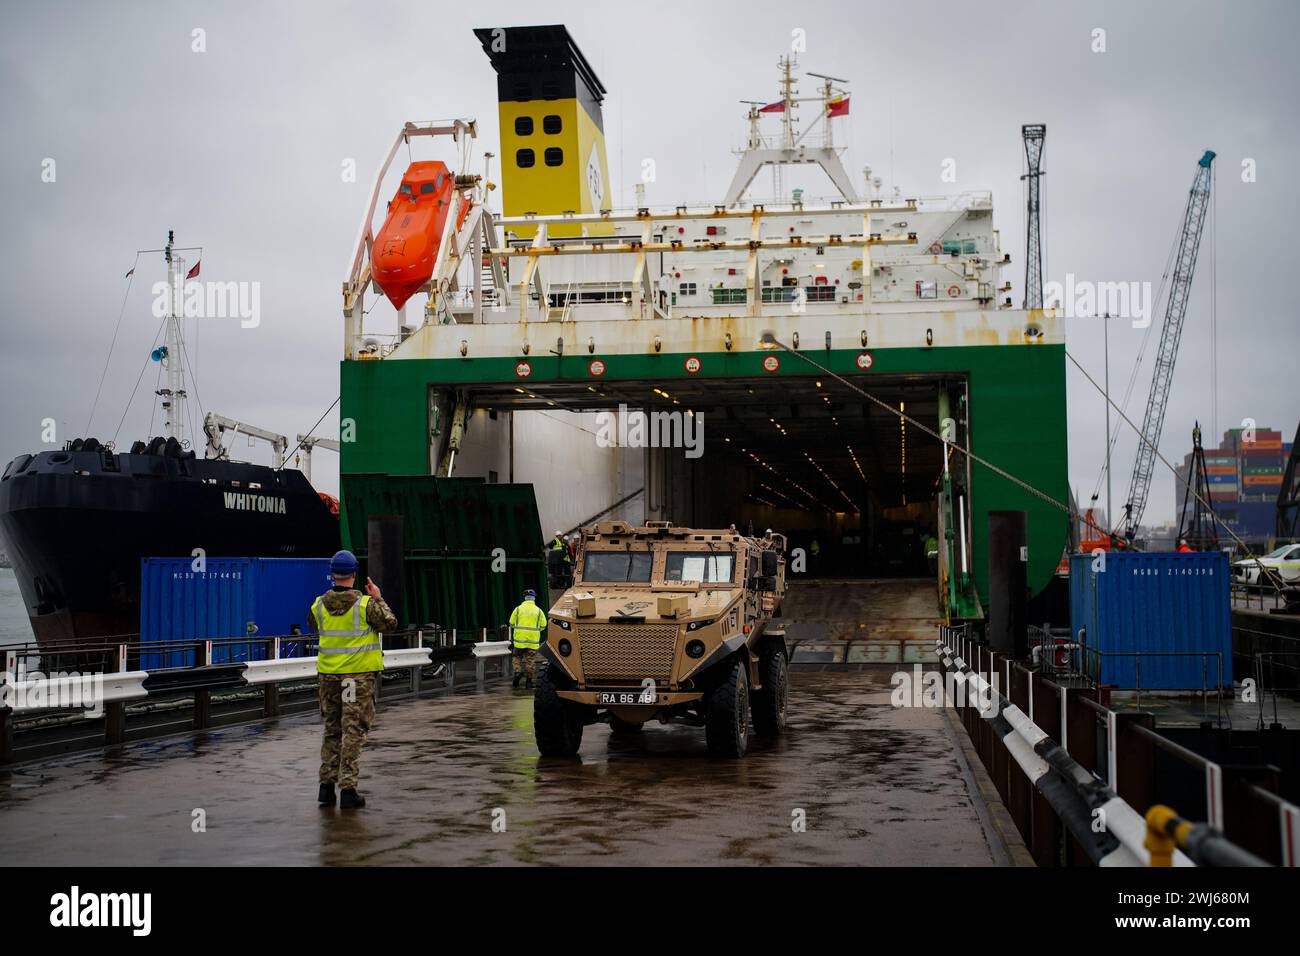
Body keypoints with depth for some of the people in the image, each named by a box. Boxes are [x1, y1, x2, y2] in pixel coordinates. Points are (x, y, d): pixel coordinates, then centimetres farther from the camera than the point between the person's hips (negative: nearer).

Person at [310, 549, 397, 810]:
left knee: (331, 730, 16)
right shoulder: (365, 604, -13)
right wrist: (379, 599, 9)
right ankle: (347, 790, -3)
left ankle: (327, 785, 17)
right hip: (359, 674, -4)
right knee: (353, 731, -1)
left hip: (329, 675, 4)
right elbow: (391, 624, -2)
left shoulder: (319, 605, -1)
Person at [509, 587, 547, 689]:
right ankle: (529, 680, 5)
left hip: (519, 639, 0)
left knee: (517, 657, 15)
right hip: (533, 639, 0)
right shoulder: (539, 611, 1)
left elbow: (512, 624, 3)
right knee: (531, 660, 6)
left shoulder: (518, 609, 0)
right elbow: (543, 626, 3)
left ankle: (517, 671, -9)